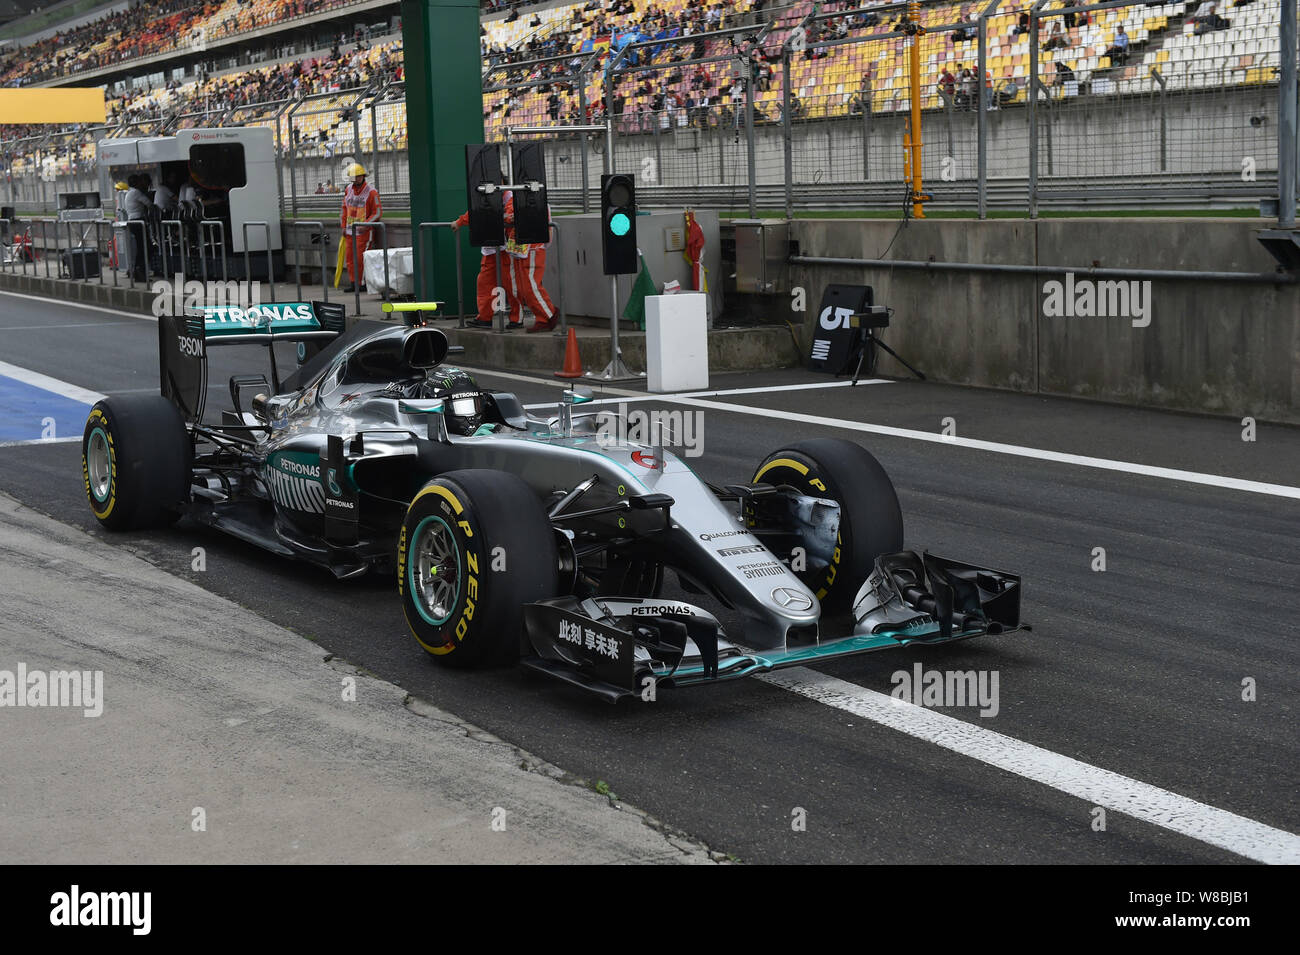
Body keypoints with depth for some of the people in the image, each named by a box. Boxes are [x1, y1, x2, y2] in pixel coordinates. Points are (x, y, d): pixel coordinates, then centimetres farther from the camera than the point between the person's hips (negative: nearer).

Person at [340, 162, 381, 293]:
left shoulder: (371, 191, -9)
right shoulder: (348, 189, 10)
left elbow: (377, 212, -9)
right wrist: (343, 226, 14)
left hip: (363, 231, -6)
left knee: (360, 257, -8)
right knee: (350, 257, 6)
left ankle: (362, 283, -1)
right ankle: (353, 283, 11)